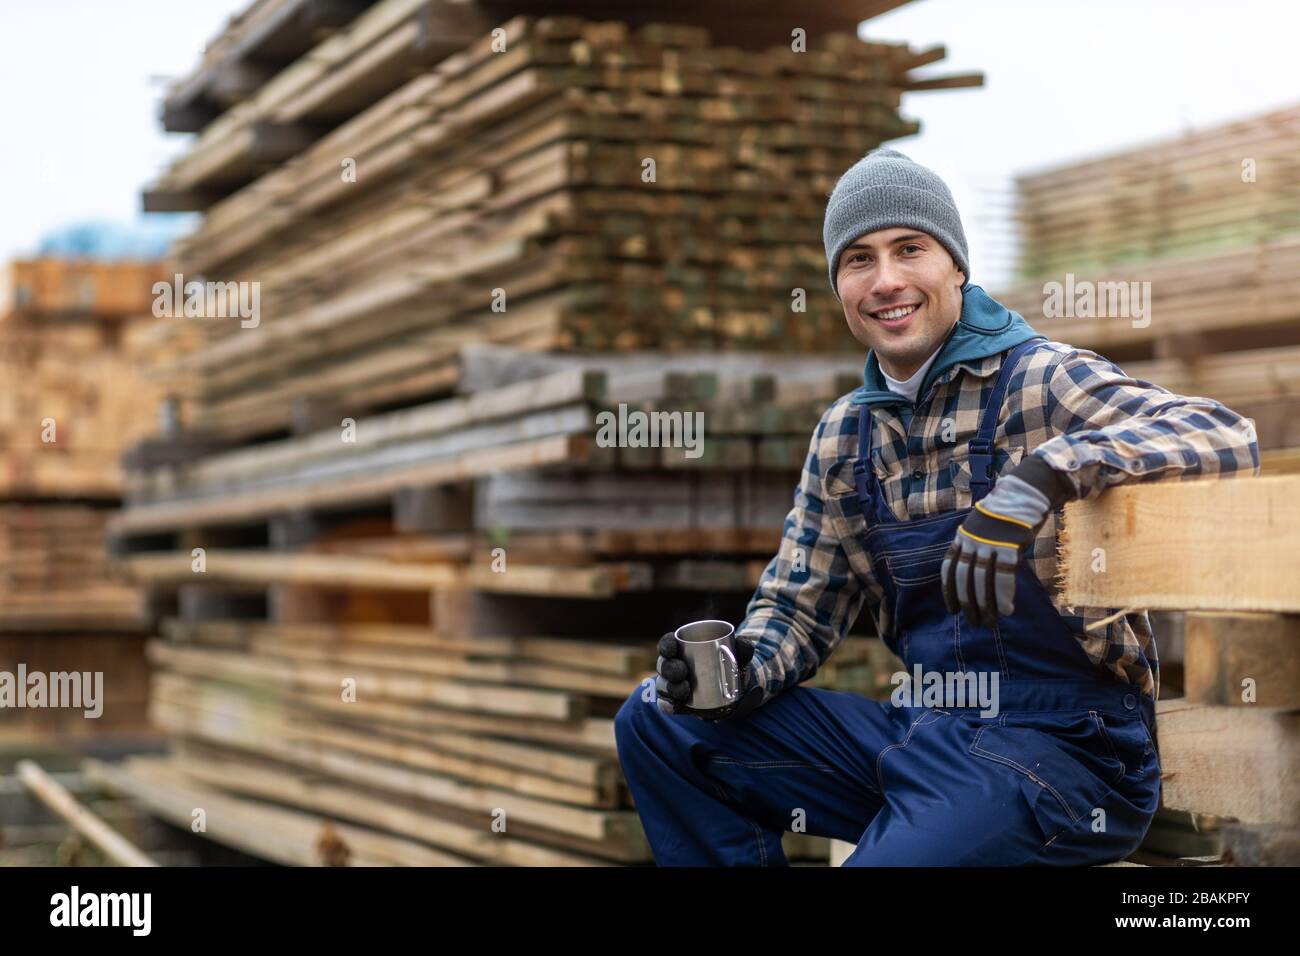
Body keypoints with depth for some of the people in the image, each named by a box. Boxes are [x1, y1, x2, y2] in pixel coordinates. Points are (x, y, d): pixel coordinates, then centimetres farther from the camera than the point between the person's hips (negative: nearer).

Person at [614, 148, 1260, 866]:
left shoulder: (1040, 381, -8)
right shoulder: (843, 435, 11)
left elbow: (1228, 437, -23)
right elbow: (799, 603, 15)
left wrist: (1042, 476, -37)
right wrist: (745, 670, -8)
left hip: (1062, 742, -6)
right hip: (924, 732, 6)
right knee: (655, 720, 1)